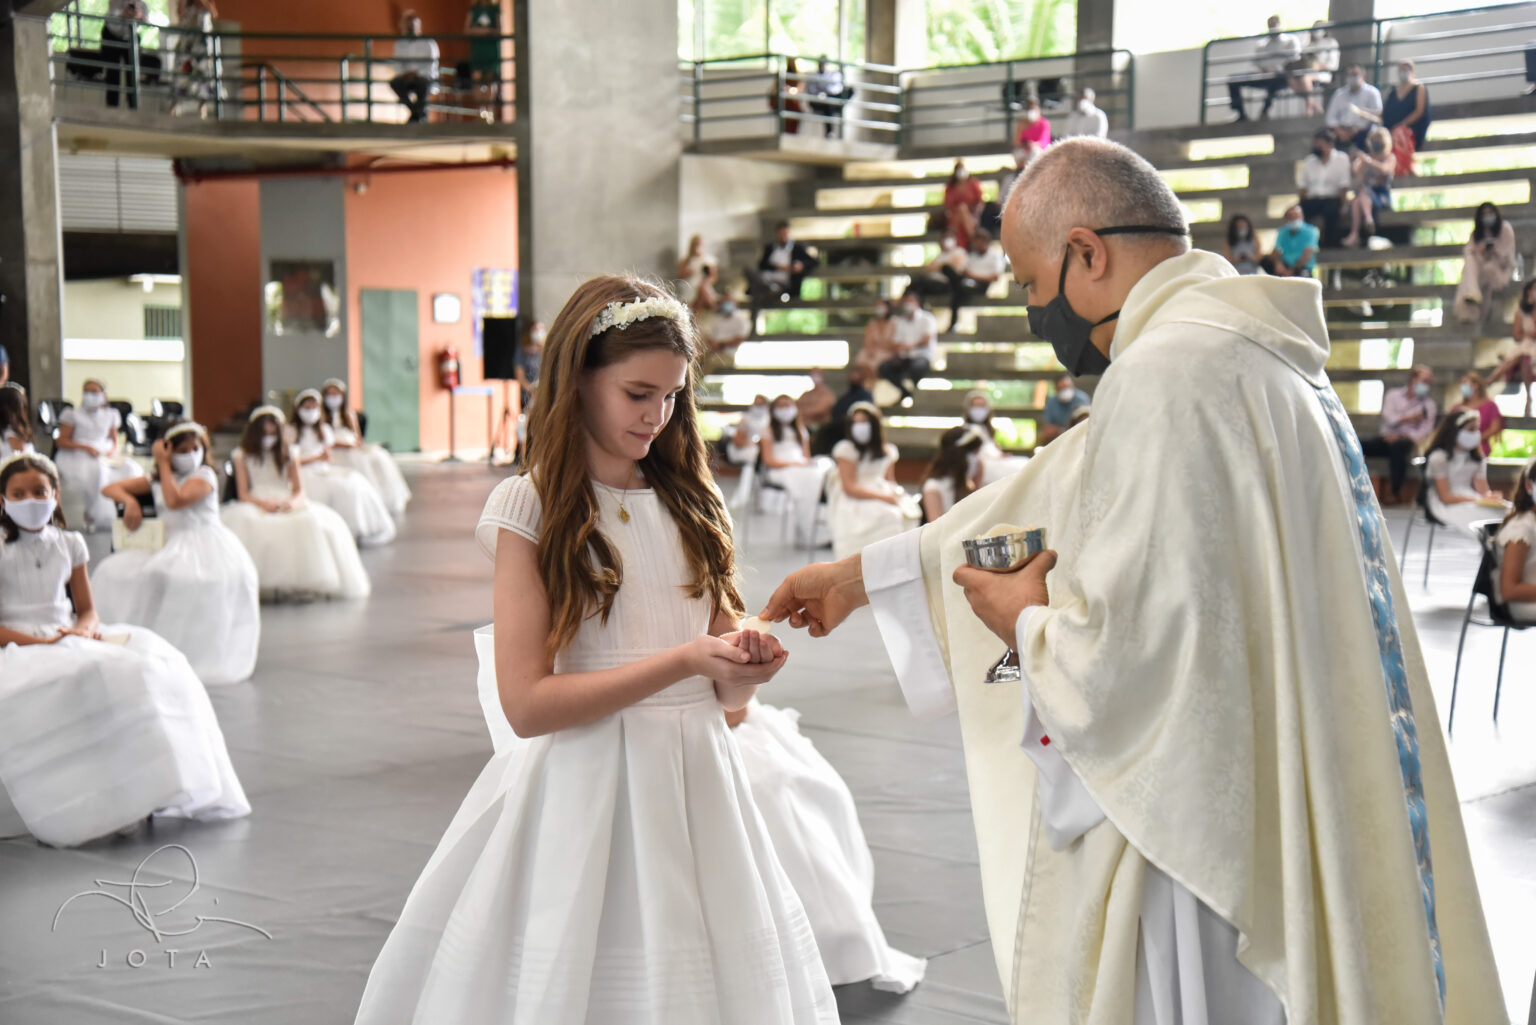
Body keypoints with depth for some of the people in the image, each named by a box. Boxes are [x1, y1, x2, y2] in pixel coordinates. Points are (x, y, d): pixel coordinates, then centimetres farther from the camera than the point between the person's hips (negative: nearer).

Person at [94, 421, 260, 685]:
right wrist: (129, 500, -6)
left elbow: (175, 500, -17)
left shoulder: (205, 475, 0)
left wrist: (164, 465, -6)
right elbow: (110, 488, 17)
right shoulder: (156, 480, 18)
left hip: (206, 543, -7)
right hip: (175, 549, 7)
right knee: (118, 569, -11)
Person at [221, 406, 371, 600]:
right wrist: (264, 503, -19)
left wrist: (292, 502, -17)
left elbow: (299, 490, 8)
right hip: (257, 506, -1)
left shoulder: (287, 455, 16)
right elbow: (243, 494, 2)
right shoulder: (243, 456, 11)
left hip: (287, 505, 1)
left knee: (311, 520, -32)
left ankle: (306, 581, -31)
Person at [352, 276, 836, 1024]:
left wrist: (747, 668, -13)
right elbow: (527, 702, -14)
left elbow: (726, 696, 10)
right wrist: (682, 661, -19)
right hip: (583, 794, -4)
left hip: (694, 788, 5)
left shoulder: (692, 503, 9)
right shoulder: (530, 506, -5)